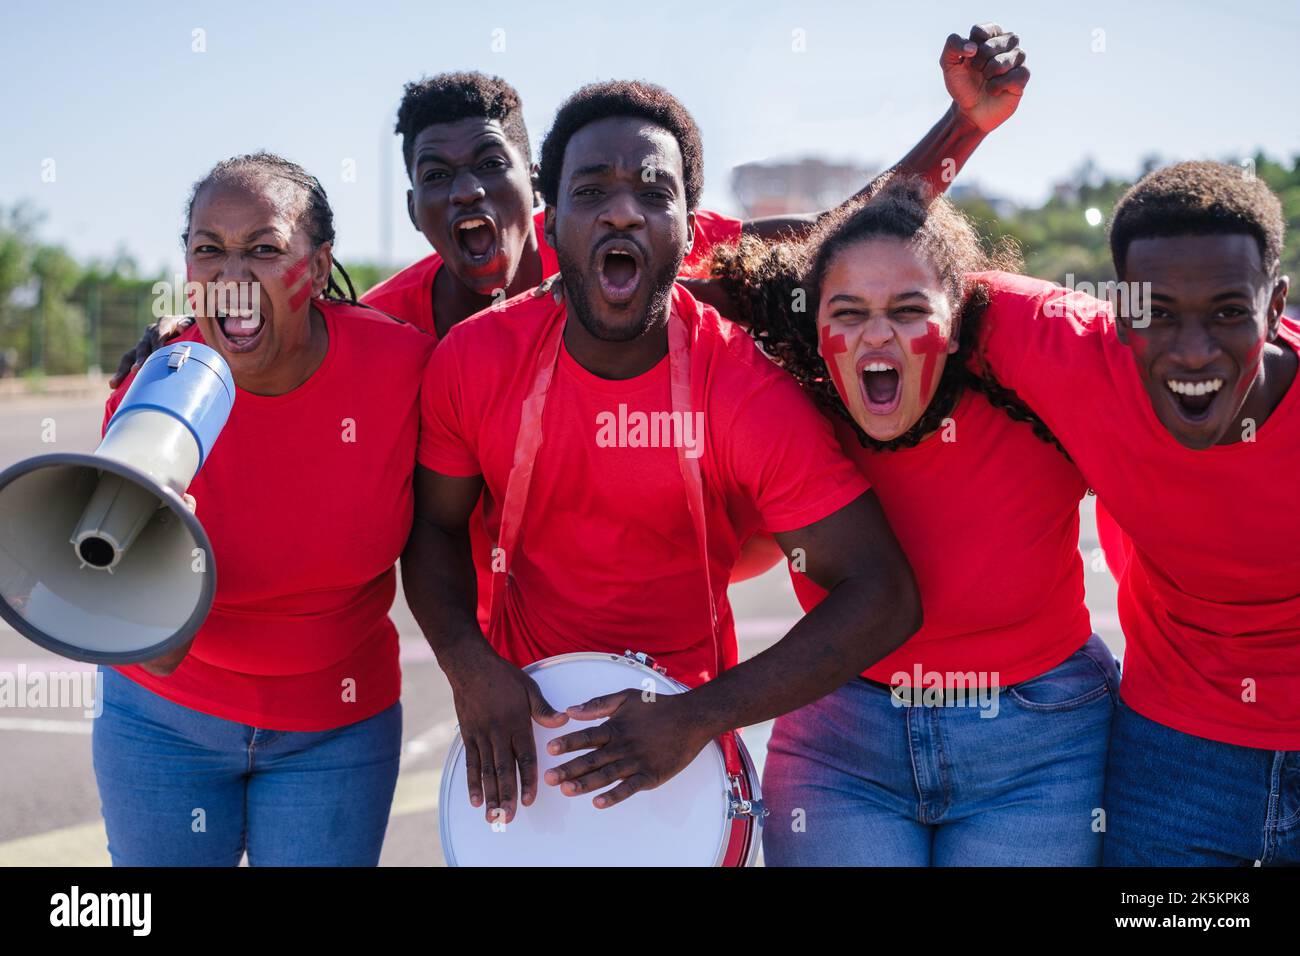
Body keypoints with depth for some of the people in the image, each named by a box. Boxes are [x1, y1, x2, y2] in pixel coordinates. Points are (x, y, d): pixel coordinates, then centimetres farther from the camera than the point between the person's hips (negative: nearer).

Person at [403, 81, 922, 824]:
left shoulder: (748, 392, -24)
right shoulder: (474, 360, -15)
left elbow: (883, 595, -25)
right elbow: (436, 525, -1)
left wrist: (701, 717, -29)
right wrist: (470, 663, -18)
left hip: (686, 719, -2)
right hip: (524, 708, 2)